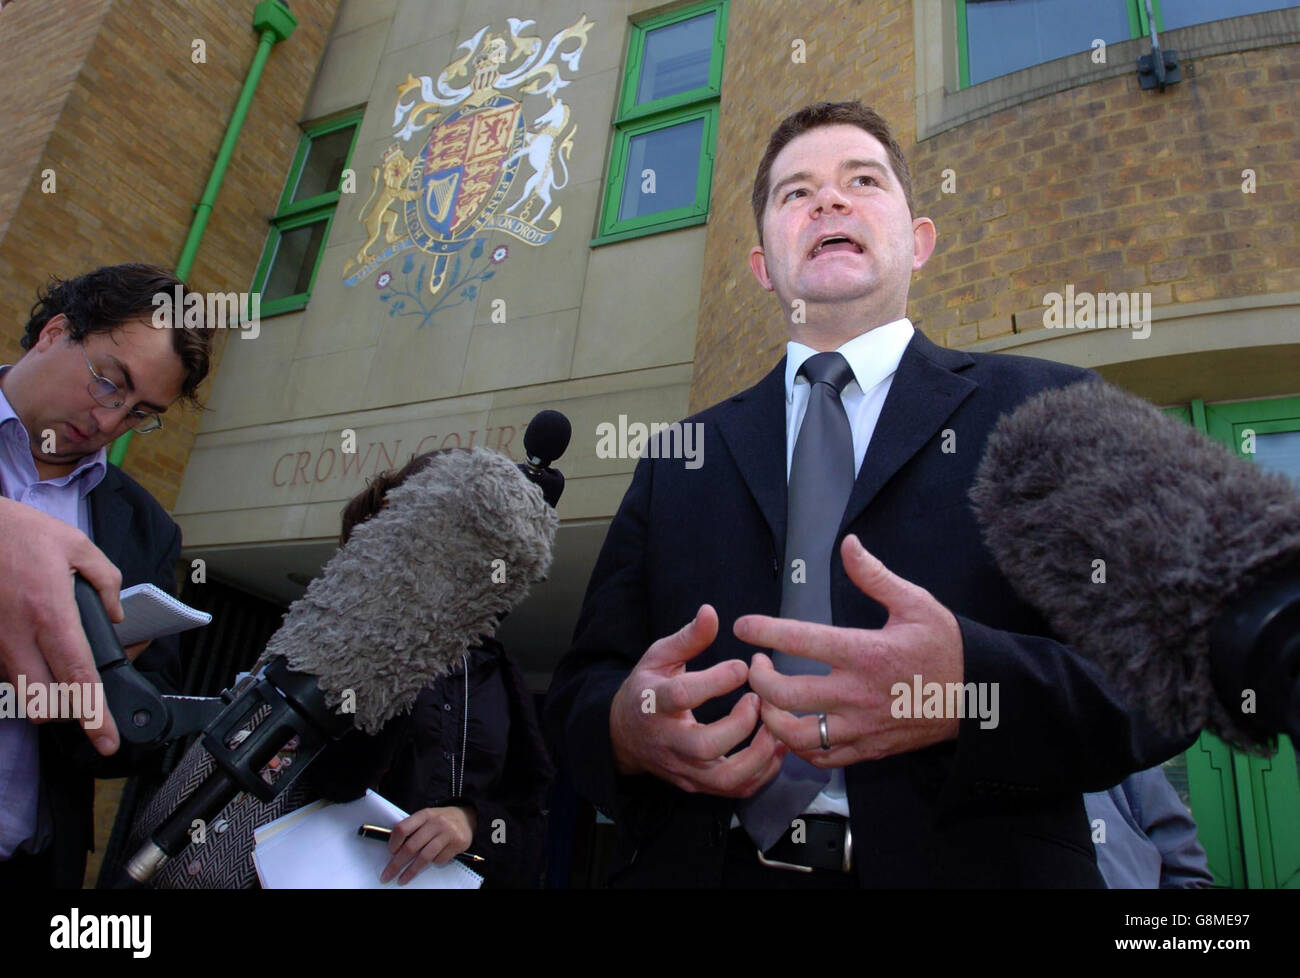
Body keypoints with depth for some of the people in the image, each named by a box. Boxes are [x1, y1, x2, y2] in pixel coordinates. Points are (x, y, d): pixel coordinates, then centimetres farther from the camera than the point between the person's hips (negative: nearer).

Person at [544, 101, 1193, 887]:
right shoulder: (680, 456, 11)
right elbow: (582, 685, 7)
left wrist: (970, 685, -24)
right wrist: (625, 727, -16)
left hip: (966, 864, -1)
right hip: (704, 865, 2)